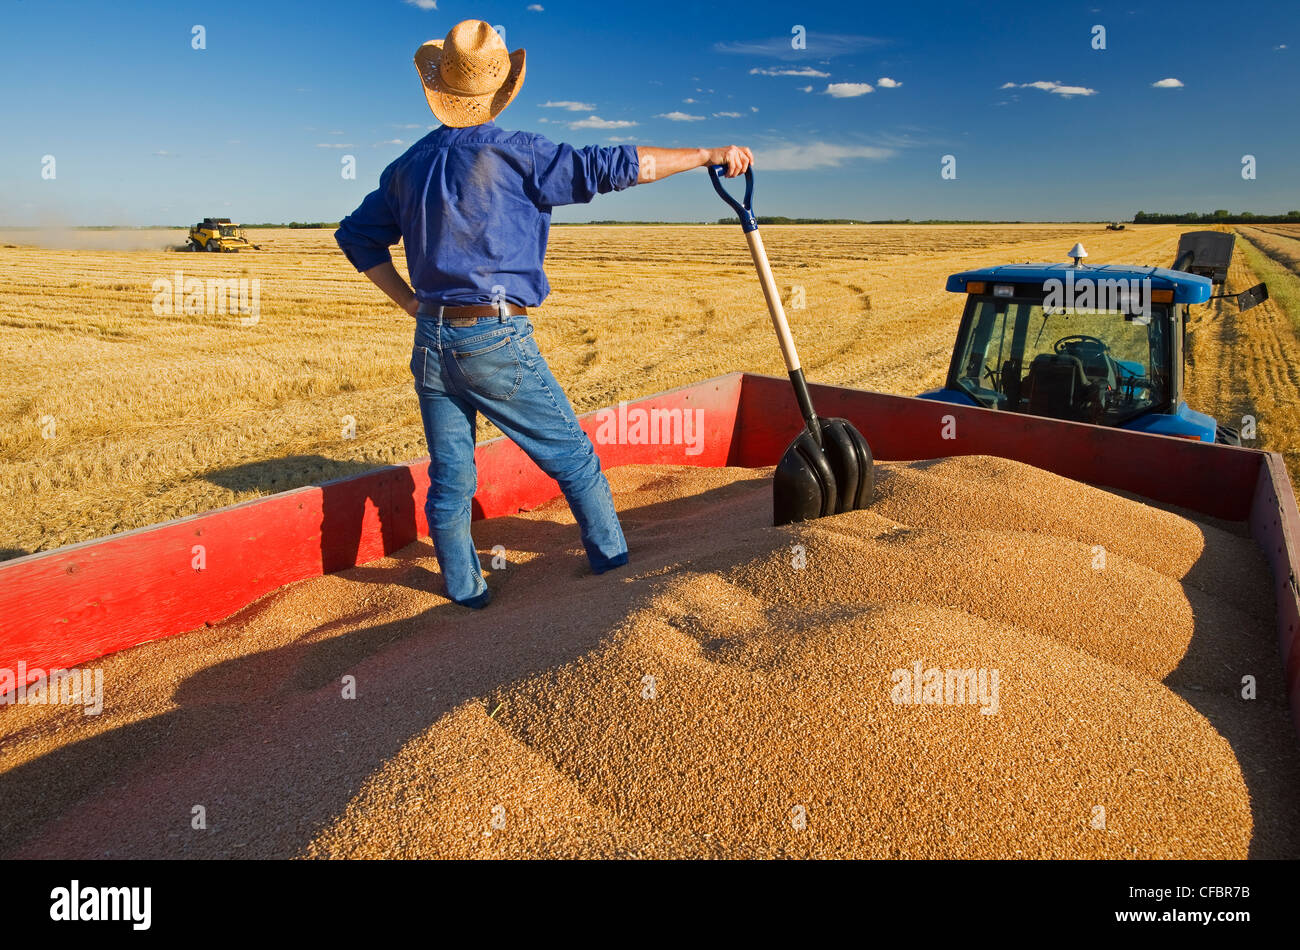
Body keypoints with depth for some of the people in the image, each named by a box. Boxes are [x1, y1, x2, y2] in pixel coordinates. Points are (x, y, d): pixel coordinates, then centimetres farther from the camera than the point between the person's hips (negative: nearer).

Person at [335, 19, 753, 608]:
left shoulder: (410, 165, 12)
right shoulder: (512, 154, -7)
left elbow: (358, 236, 19)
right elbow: (613, 167, -10)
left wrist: (413, 303, 15)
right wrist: (709, 155, -4)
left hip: (431, 339, 6)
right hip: (496, 341, -6)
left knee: (449, 481, 12)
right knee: (574, 459, 8)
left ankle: (464, 595, 21)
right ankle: (615, 568, 18)